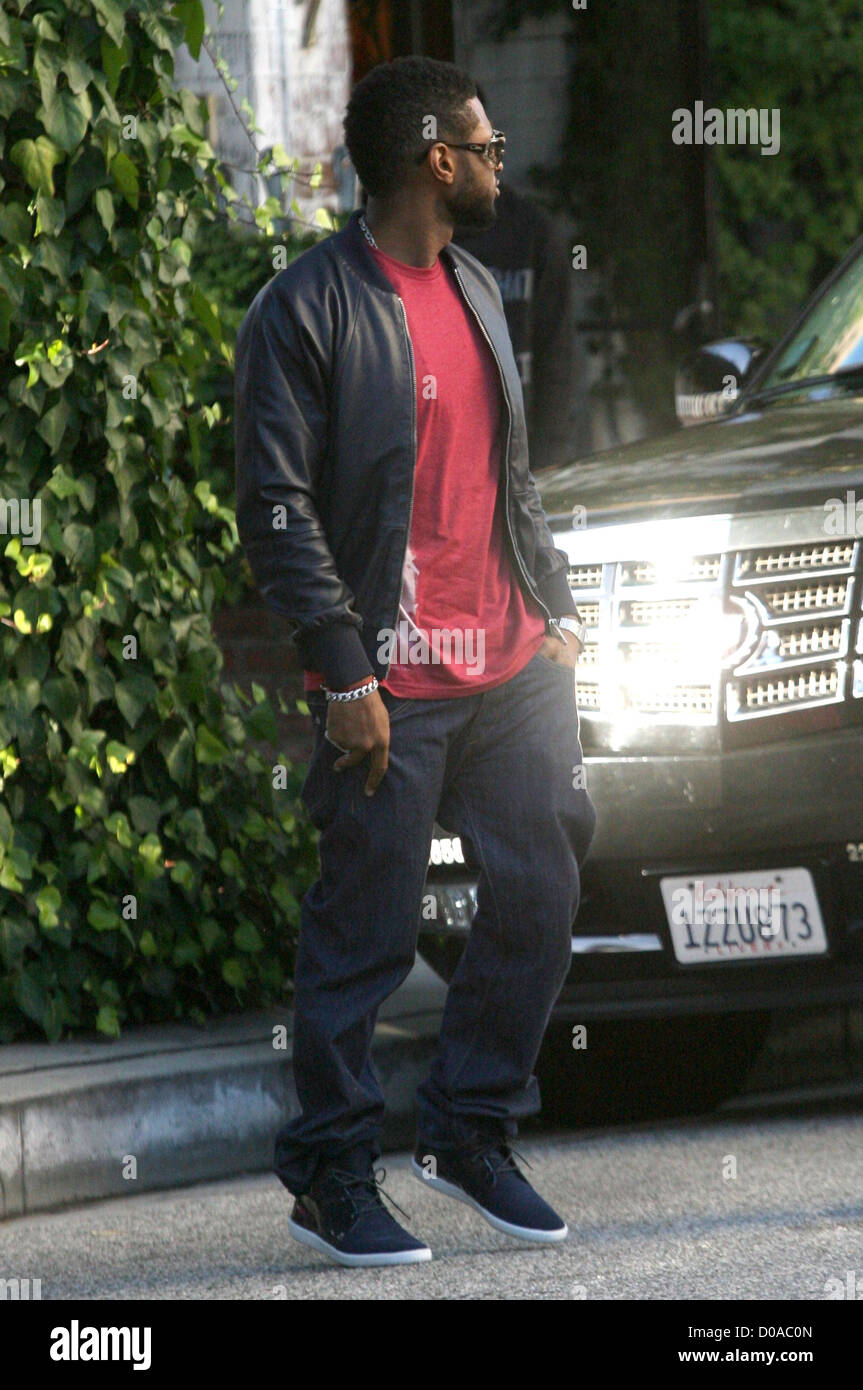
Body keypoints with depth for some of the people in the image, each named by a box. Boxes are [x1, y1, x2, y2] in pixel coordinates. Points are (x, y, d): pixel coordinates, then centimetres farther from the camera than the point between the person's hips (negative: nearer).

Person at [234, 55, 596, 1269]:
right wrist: (343, 674, -16)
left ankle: (470, 1133, 22)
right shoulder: (307, 312, -11)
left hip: (516, 665, 7)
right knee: (365, 936, -1)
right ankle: (332, 1180, 9)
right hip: (395, 686, -7)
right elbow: (277, 509, -13)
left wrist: (557, 609, 15)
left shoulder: (475, 291, 15)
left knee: (542, 896, 7)